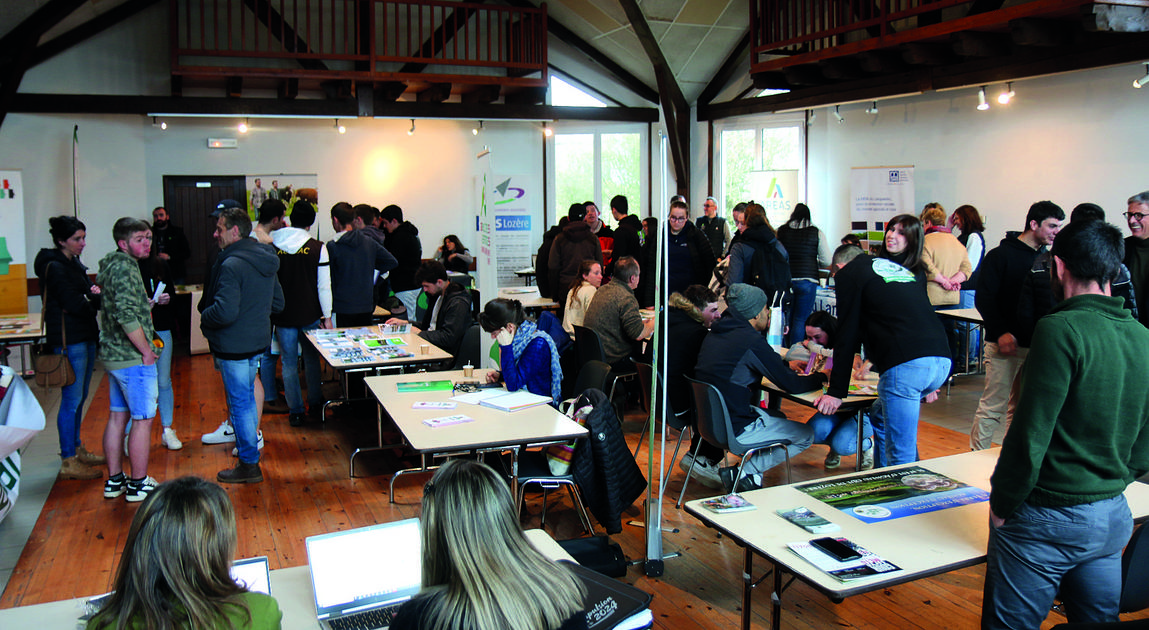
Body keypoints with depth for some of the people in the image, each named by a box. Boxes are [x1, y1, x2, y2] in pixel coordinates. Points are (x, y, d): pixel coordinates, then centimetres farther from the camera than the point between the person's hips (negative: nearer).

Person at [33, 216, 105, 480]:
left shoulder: (74, 263, 14)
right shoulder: (54, 267, -14)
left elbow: (86, 296, 14)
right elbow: (75, 305, -20)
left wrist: (96, 295, -7)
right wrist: (99, 299, -7)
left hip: (85, 337, 9)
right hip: (68, 340, -9)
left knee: (79, 398, 17)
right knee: (71, 400, -4)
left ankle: (77, 449, 29)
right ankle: (68, 462, 3)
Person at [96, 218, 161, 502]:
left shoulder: (112, 266, 14)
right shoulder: (124, 268, -18)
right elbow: (127, 316, -26)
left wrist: (148, 302, 15)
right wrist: (146, 351, -18)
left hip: (113, 355, 10)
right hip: (133, 358, -10)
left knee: (117, 416, 15)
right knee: (142, 419, -1)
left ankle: (114, 480, 25)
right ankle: (138, 484, 7)